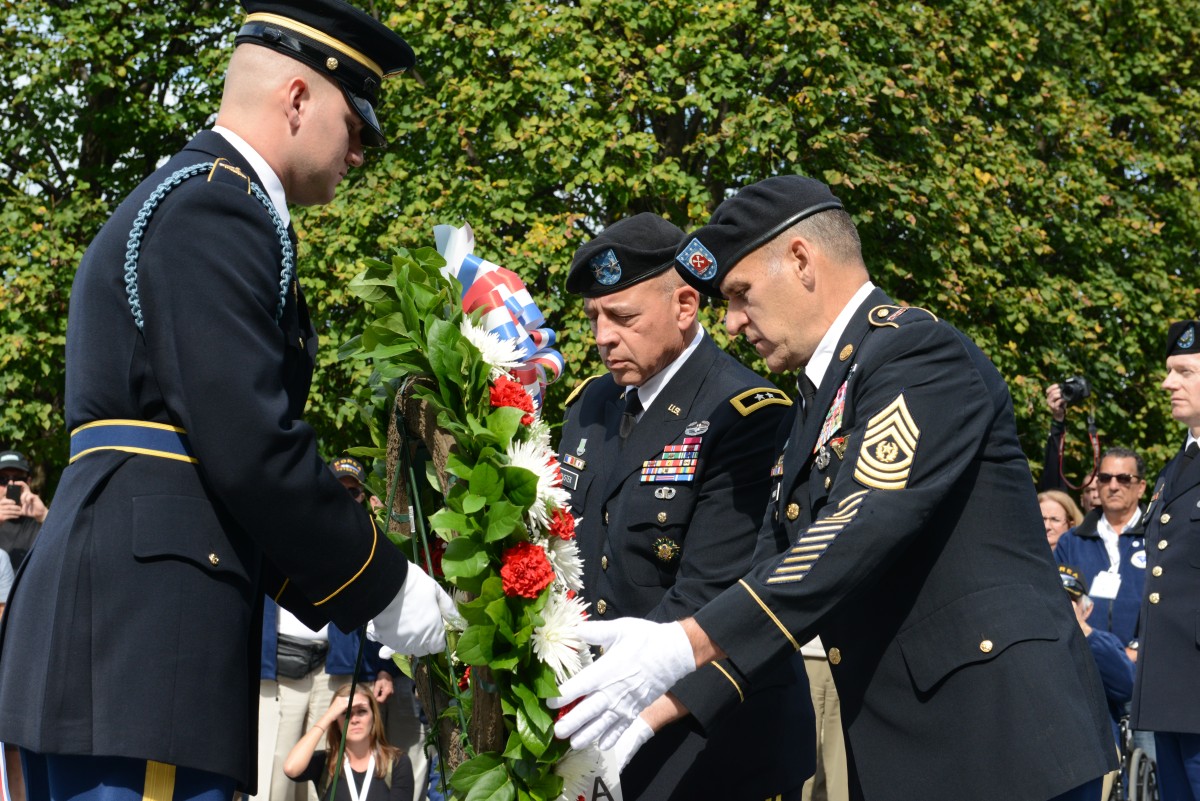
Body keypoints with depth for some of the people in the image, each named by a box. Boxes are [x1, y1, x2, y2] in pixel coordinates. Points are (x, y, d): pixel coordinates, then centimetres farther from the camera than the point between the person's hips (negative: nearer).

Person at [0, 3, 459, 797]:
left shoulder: (185, 199, 24)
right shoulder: (215, 208, -9)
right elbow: (254, 451, -18)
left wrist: (341, 596, 22)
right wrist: (384, 589, -6)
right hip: (144, 638, -10)